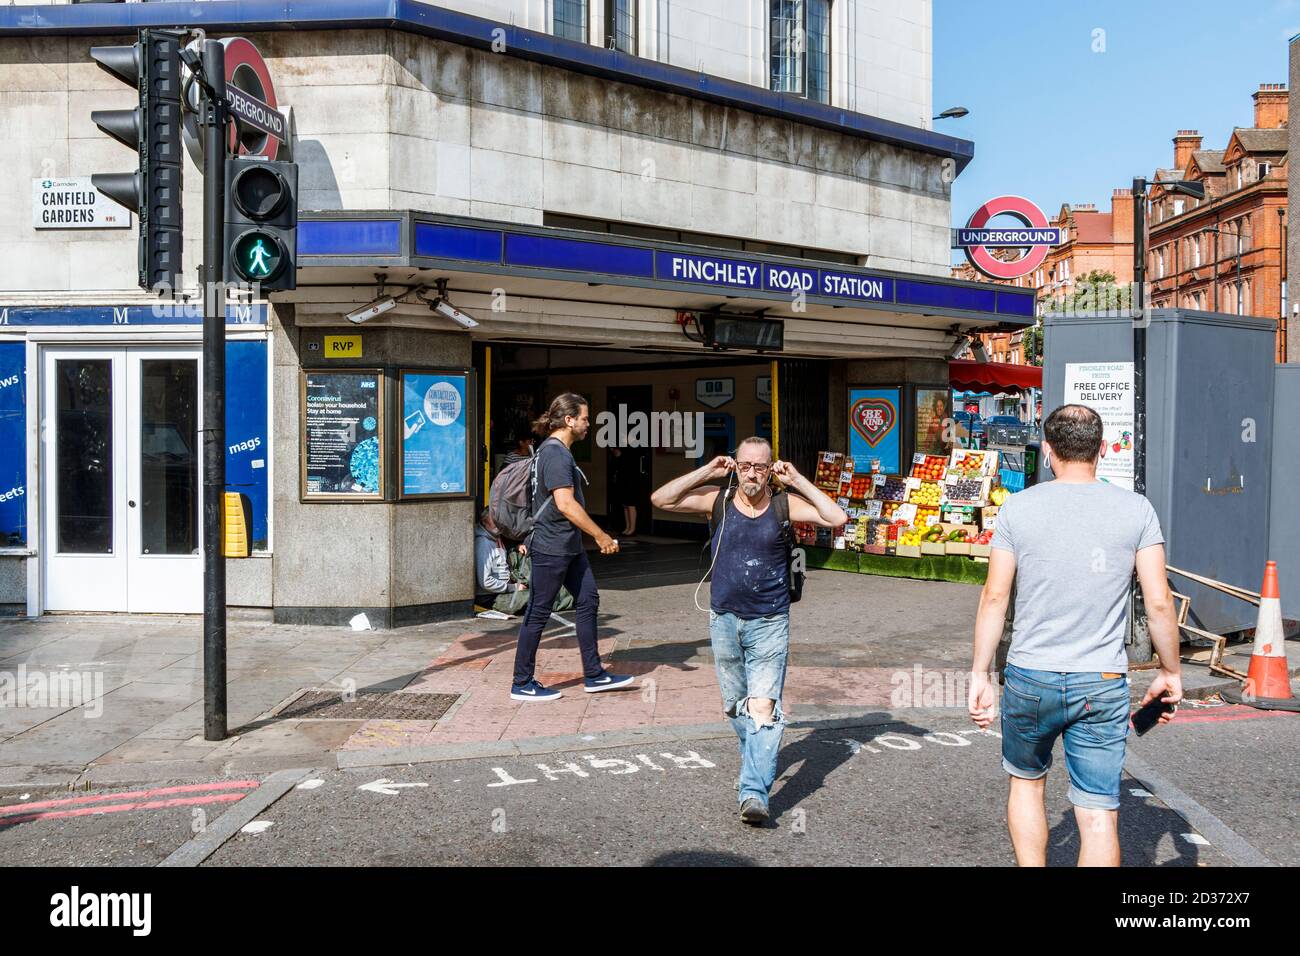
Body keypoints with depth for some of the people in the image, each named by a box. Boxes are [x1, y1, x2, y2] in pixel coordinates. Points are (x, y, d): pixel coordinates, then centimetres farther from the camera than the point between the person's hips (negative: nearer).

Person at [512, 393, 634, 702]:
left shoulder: (555, 451, 14)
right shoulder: (556, 454, -18)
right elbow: (566, 504, -26)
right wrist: (601, 536, -20)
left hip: (568, 547, 10)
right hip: (551, 547, -10)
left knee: (588, 601, 11)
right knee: (538, 613, -1)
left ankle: (594, 675, 18)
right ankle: (522, 684, 11)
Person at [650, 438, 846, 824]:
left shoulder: (784, 505, -4)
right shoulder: (718, 500, -1)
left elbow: (837, 518, -13)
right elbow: (660, 499, -6)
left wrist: (797, 480, -11)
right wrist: (707, 472, -8)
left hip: (769, 623, -3)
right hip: (724, 619, 3)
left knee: (763, 707, -16)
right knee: (735, 705, 17)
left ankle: (754, 790, -18)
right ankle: (757, 759, 41)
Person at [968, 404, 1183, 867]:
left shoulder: (1018, 508, -3)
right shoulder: (1136, 509, -2)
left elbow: (995, 597, -3)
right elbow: (1159, 603, -4)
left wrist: (979, 674, 4)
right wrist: (1170, 673, 10)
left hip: (1030, 679, 0)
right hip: (1104, 685, 0)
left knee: (1025, 782, 23)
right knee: (1100, 815, 7)